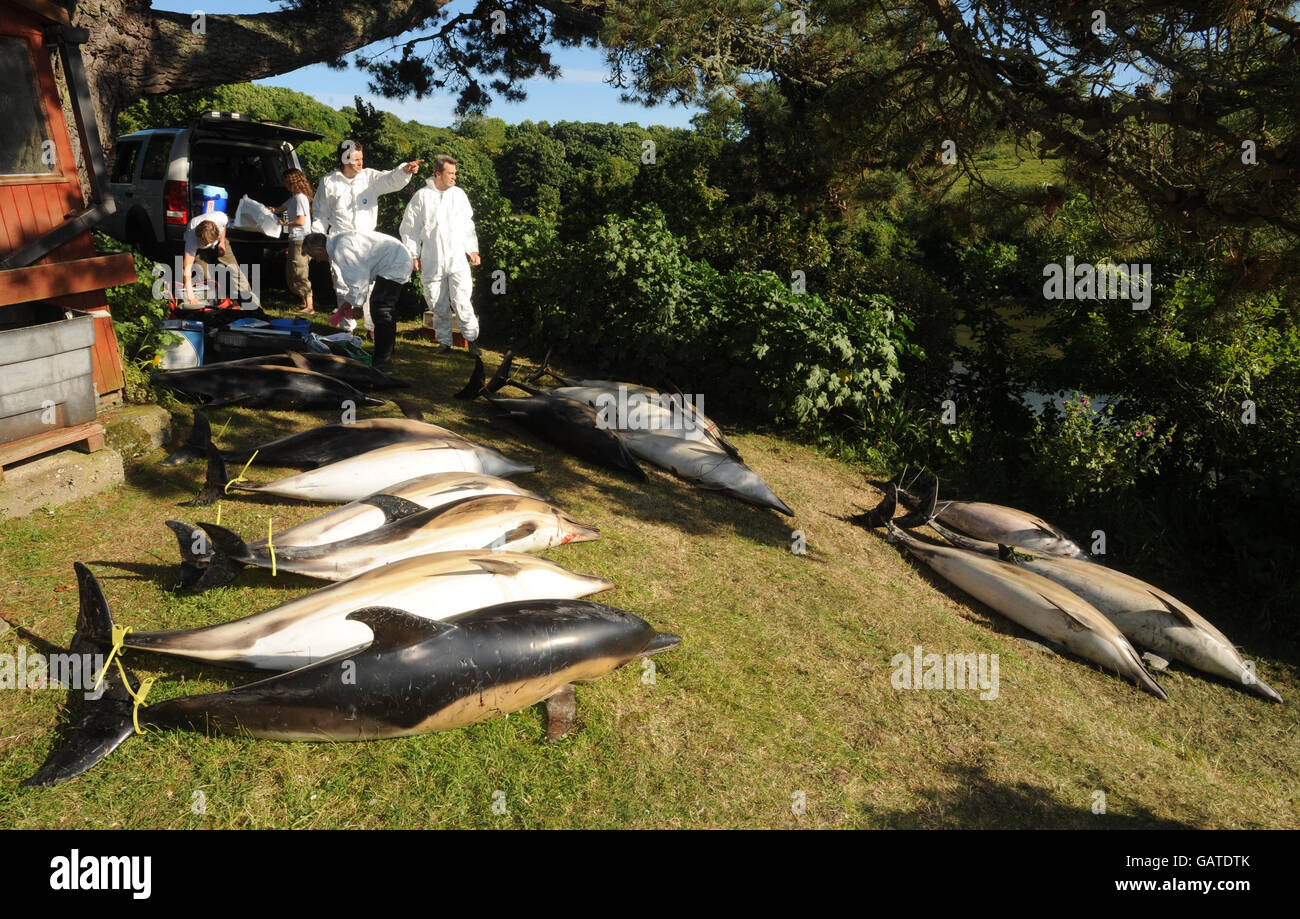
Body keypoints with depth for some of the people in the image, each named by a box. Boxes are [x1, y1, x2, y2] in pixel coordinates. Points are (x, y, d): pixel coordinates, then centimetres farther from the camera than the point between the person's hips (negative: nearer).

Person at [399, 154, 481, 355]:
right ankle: (444, 342, 20)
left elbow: (467, 225, 17)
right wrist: (413, 254, 1)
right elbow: (409, 228, 5)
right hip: (432, 262, 0)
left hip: (458, 259, 1)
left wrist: (473, 250, 12)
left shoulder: (459, 195, 7)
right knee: (438, 306, 7)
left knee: (461, 302, -11)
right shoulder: (422, 196, 0)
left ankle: (472, 338, 2)